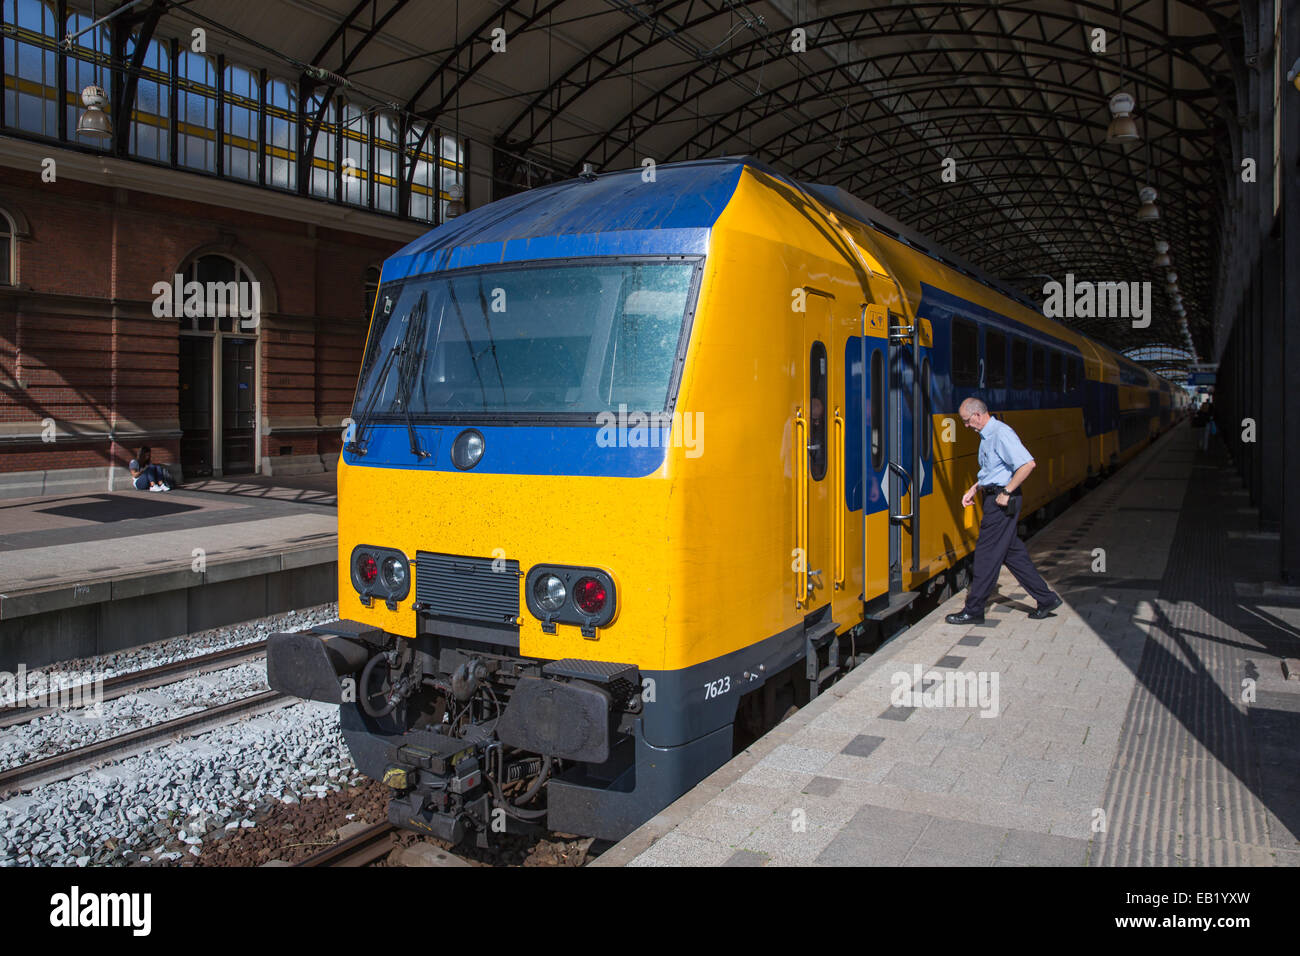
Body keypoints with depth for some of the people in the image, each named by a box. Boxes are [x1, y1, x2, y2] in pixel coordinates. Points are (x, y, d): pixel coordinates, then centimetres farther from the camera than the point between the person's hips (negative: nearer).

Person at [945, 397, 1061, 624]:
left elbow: (1028, 464, -26)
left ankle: (973, 610, 4)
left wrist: (1007, 492, -22)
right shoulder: (987, 436, 14)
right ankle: (1046, 599, 22)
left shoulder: (1001, 434, -18)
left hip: (1002, 502, -10)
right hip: (994, 498, 10)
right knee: (1013, 553, 14)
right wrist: (974, 489, 15)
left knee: (987, 555, -3)